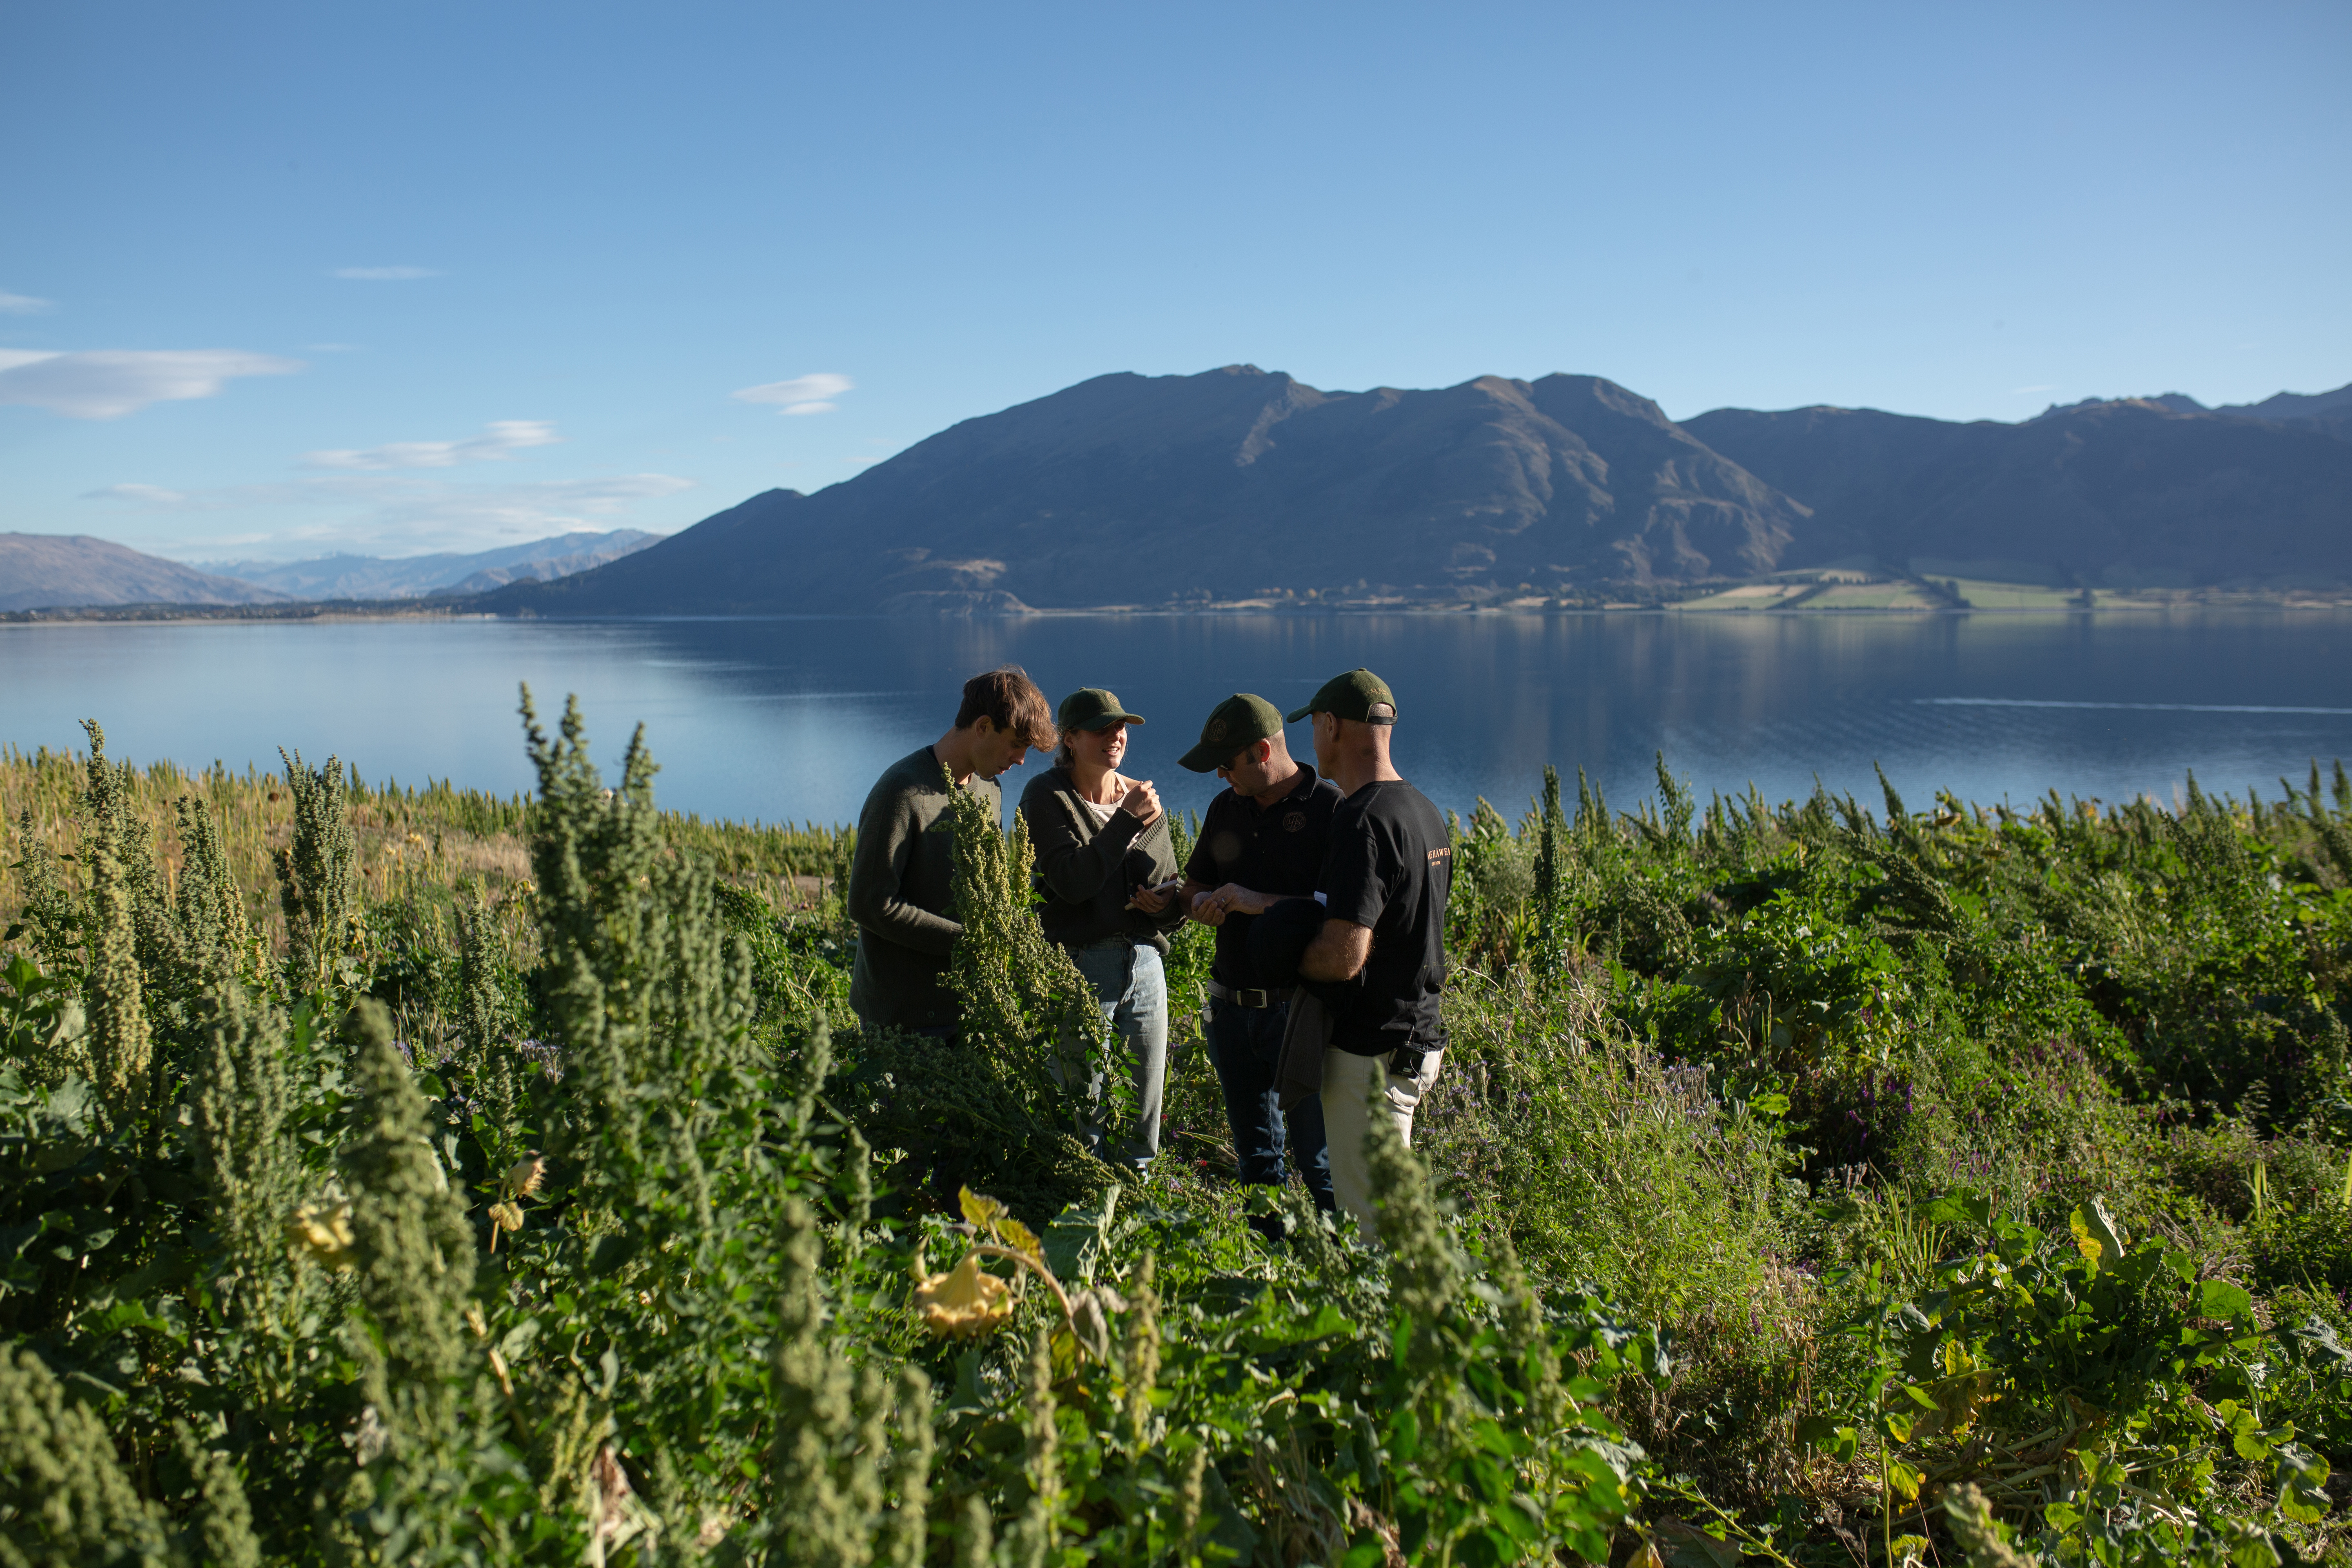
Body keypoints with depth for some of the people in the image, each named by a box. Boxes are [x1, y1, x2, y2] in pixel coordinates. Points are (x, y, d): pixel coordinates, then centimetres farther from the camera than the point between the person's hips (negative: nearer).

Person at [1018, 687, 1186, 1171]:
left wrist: (1168, 904, -5)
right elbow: (1072, 881, -17)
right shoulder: (1047, 797, -4)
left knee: (1145, 1108, 10)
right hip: (1080, 964, -5)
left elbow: (1172, 888, 18)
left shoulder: (1143, 797, 12)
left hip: (1145, 962, 5)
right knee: (1083, 1112, -1)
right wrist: (1128, 821, -18)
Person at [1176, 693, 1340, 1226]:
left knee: (1316, 1158, -1)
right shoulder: (1227, 808, 10)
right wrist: (1203, 903, -3)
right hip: (1233, 1005, 7)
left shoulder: (1331, 809, -12)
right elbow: (1194, 886, 20)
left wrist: (1261, 903, -23)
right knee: (1254, 1152, 17)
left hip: (1300, 1008, -7)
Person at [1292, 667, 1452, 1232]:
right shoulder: (1426, 810, 9)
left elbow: (1344, 956, -28)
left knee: (1370, 1217, 1)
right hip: (1420, 1033, 10)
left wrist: (1289, 961, -6)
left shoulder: (1363, 821, -22)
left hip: (1370, 1052, -10)